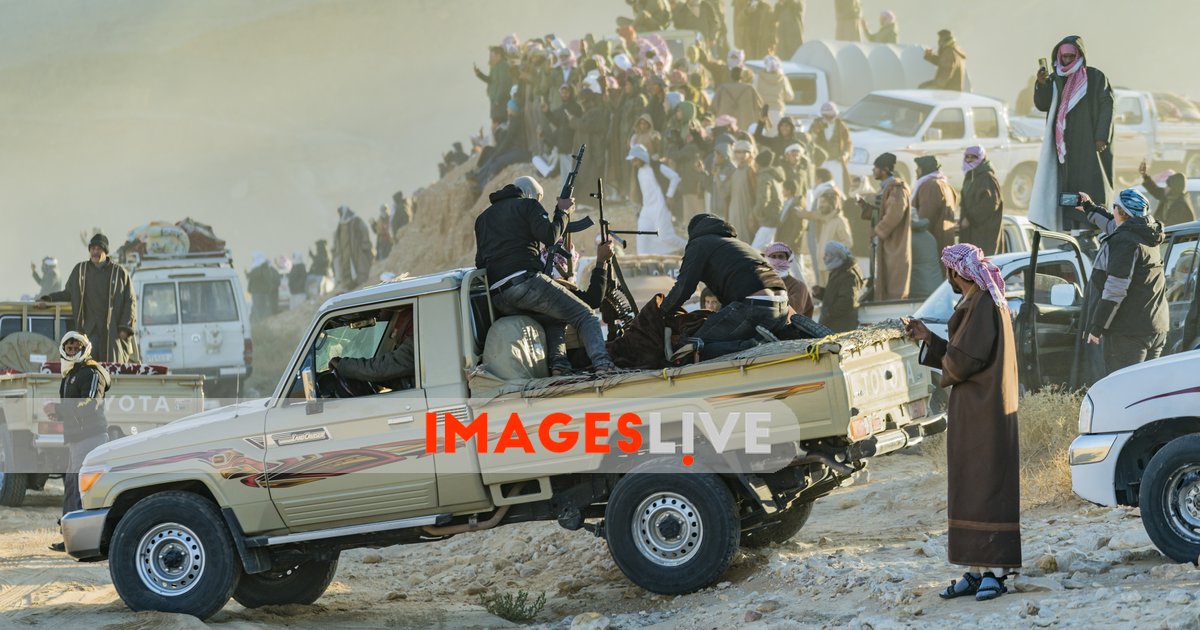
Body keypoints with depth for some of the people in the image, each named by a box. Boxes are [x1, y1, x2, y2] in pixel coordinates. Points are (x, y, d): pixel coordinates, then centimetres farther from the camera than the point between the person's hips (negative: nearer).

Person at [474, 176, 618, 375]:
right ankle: (602, 364, -26)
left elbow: (481, 262, 26)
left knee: (554, 320, 27)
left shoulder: (483, 218, 28)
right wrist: (562, 212, 11)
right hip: (526, 282, -6)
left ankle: (558, 363, 1)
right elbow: (550, 236, -4)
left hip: (497, 297, 6)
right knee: (585, 316, -1)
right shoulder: (528, 205, 10)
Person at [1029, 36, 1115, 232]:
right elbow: (1042, 105, 4)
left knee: (1088, 188, -9)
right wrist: (1041, 85, -15)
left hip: (1087, 143, -4)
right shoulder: (1056, 79, 12)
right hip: (1063, 145, 4)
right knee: (1065, 189, 0)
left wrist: (1102, 136, -15)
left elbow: (1106, 105, -6)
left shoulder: (1095, 77, -1)